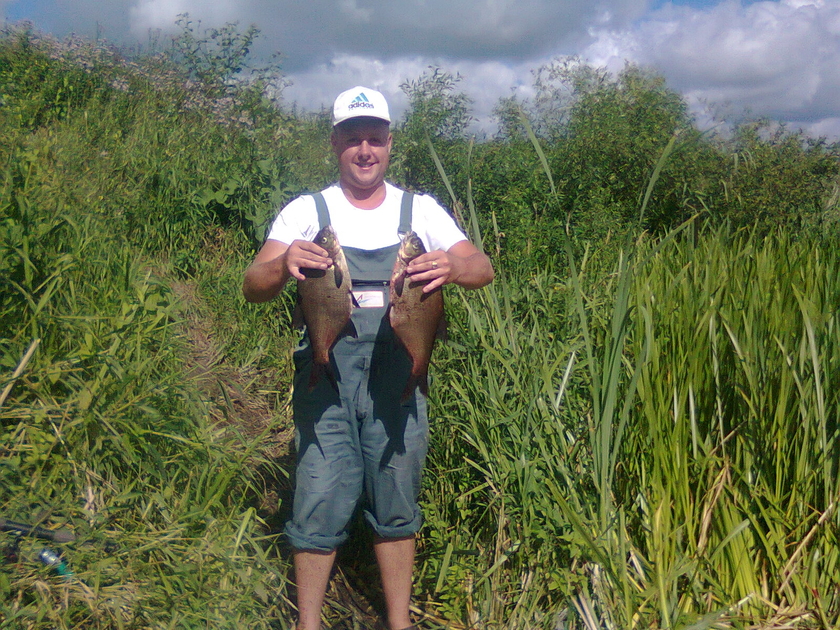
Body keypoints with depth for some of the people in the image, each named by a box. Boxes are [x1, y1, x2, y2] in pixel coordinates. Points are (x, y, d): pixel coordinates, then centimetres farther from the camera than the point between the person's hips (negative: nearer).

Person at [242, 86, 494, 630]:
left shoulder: (420, 211, 5)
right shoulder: (306, 213, 2)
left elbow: (484, 269, -2)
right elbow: (253, 288, -7)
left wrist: (453, 267, -26)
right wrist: (283, 264, -30)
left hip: (398, 383, 2)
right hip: (326, 381, -1)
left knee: (397, 508, 12)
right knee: (320, 508, 2)